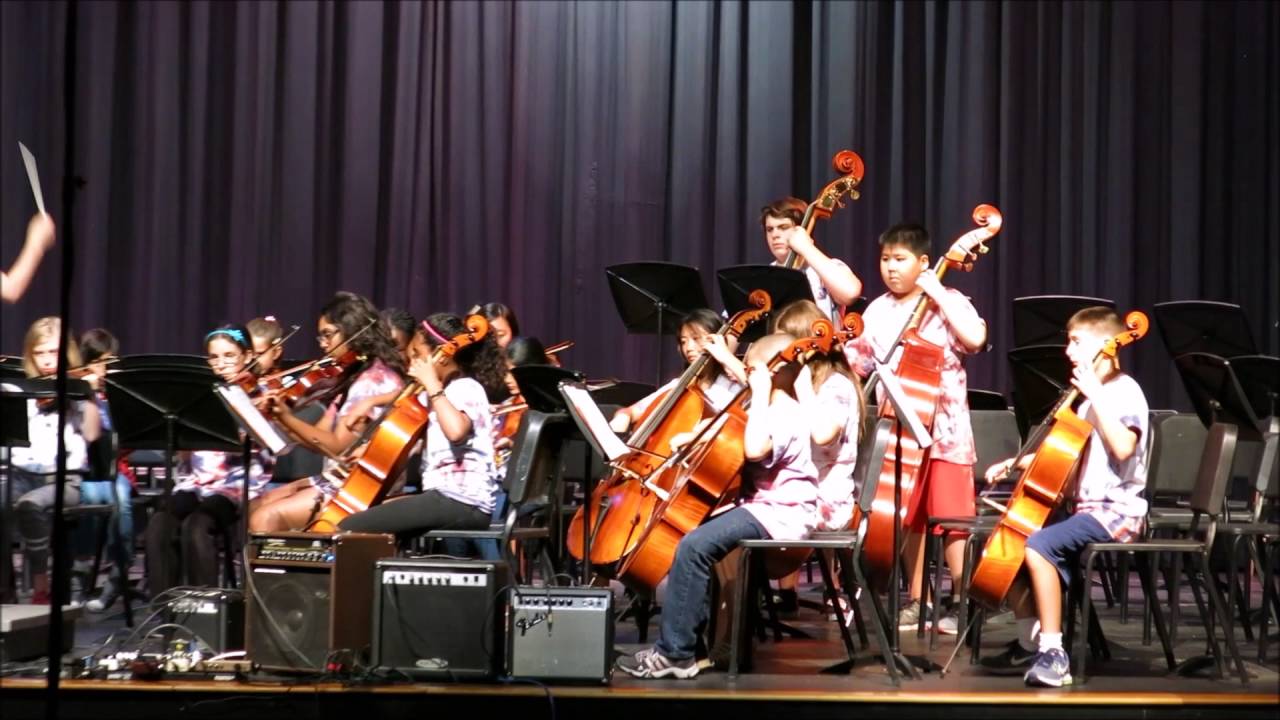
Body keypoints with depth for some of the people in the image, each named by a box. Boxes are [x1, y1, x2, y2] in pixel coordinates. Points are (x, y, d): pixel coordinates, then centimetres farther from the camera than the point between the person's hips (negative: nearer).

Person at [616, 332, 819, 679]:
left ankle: (674, 652, -21)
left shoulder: (787, 414, -14)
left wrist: (760, 395, -24)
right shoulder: (773, 410, 19)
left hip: (780, 514, -12)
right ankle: (702, 635, 8)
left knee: (694, 546, -24)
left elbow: (755, 449, -33)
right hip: (764, 505, 12)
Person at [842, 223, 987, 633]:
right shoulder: (878, 312, 8)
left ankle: (961, 602, 5)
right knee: (908, 518, 10)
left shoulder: (948, 302, -4)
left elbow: (975, 339, -22)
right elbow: (857, 364, 14)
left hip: (943, 428, -4)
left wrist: (937, 293, -20)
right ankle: (917, 600, 19)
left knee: (952, 517, -4)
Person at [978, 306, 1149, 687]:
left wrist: (1094, 396, -25)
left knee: (1037, 544, -29)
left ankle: (1053, 653, -25)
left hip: (1116, 510, -10)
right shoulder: (1091, 397, 17)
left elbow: (1123, 448, -28)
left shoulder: (1125, 391, -10)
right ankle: (1029, 646, 10)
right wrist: (1016, 463, 13)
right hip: (1086, 506, 10)